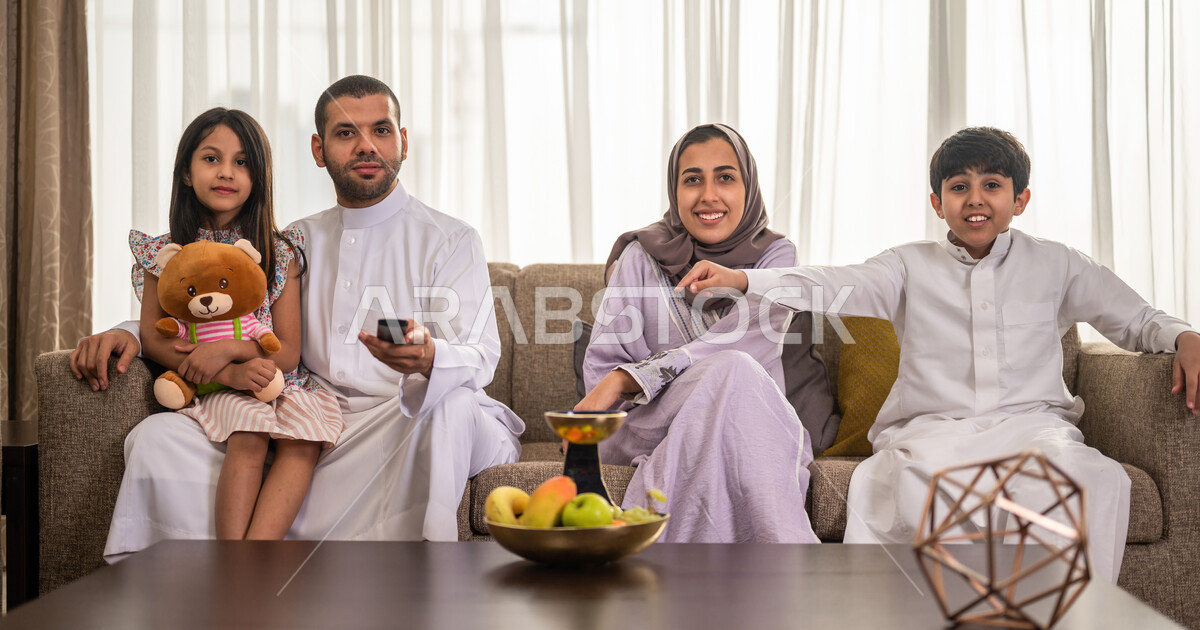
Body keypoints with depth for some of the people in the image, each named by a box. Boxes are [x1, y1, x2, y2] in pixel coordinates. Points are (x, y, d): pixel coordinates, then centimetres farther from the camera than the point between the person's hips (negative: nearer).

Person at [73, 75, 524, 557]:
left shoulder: (451, 241, 5)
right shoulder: (298, 242, 21)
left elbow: (479, 355, -10)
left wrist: (428, 356, -35)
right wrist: (131, 333, 7)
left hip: (410, 426, -3)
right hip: (313, 424, 4)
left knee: (453, 403, -40)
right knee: (158, 435, -15)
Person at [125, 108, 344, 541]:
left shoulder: (280, 253, 7)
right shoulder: (165, 253, 8)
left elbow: (288, 352, 3)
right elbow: (152, 337, 0)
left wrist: (229, 348, -17)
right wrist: (230, 373, -14)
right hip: (214, 391, -1)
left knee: (304, 442, -30)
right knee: (248, 439, -33)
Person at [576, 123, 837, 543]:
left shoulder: (776, 255, 6)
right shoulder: (641, 257, 7)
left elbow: (745, 339, -13)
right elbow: (601, 364, 2)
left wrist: (623, 380, -21)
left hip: (755, 430, 1)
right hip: (652, 427, 0)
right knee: (733, 369, -33)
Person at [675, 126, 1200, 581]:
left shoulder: (1055, 265, 19)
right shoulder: (912, 267, 15)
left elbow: (1134, 317, 25)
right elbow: (833, 286, 1)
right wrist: (741, 280, -15)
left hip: (1030, 421, 1)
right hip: (931, 428, -1)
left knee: (1095, 478, -35)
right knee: (882, 483, -37)